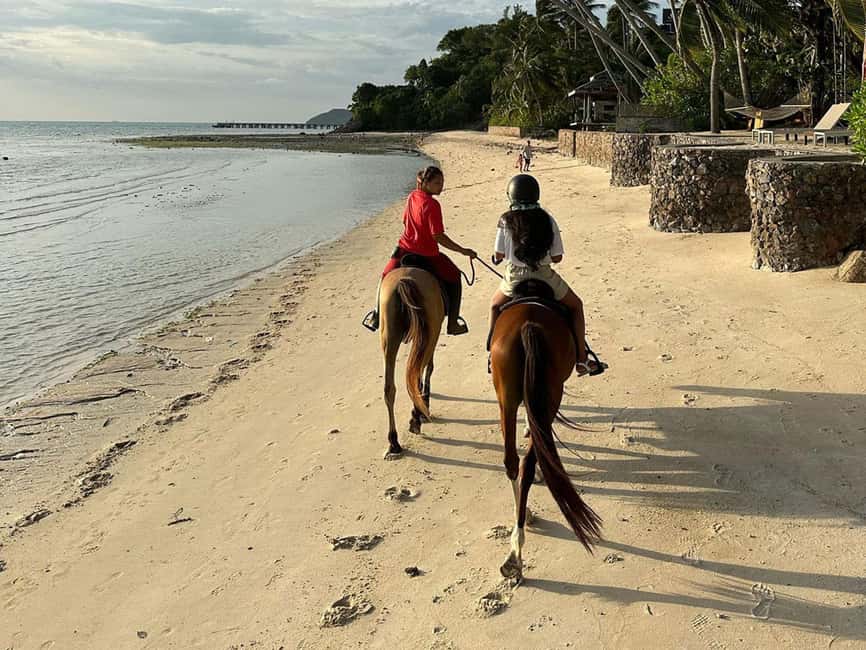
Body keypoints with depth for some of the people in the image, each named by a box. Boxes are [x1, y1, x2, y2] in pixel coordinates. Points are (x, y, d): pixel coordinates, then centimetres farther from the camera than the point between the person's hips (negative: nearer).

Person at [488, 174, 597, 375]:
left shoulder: (506, 221, -7)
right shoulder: (547, 220, -6)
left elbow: (498, 255, -3)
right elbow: (557, 257, -4)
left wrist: (496, 258, 20)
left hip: (514, 278, 1)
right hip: (544, 276, -1)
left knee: (495, 306, 31)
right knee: (575, 306, 21)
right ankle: (581, 359, 15)